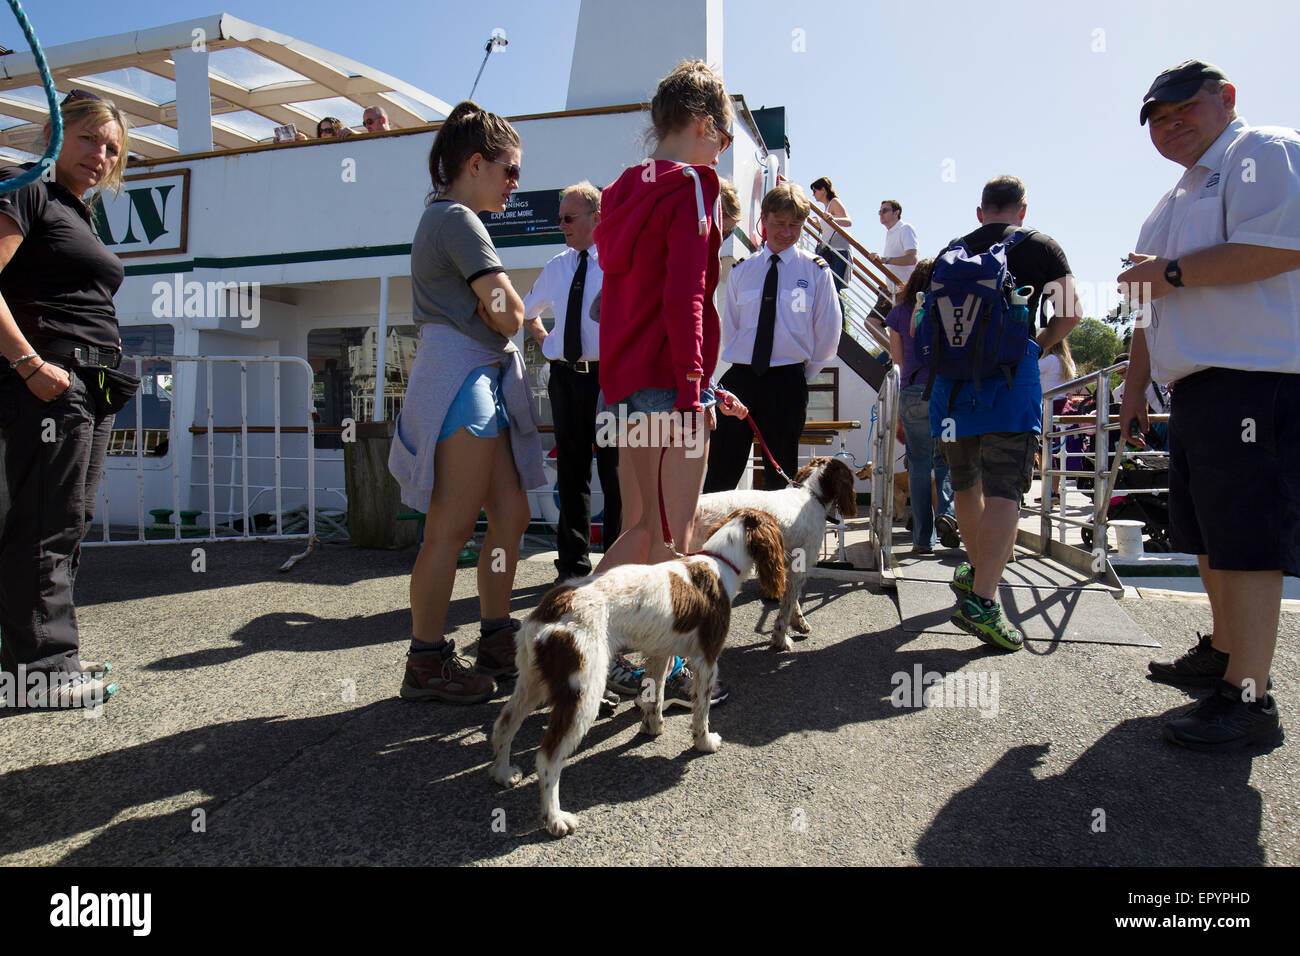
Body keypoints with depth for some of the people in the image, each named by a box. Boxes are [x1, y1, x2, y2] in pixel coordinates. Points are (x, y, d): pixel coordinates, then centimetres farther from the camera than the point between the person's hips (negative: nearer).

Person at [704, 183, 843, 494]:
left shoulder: (816, 271, 2)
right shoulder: (741, 270, 9)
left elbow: (829, 331, 4)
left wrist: (803, 376, 4)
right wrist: (739, 367, 7)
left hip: (788, 383, -1)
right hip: (740, 377, 2)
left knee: (781, 475, 7)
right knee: (719, 473, -1)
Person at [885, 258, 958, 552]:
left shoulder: (900, 312, 2)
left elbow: (897, 358, 9)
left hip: (914, 392, 0)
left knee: (919, 464, 5)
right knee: (946, 459, 14)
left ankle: (923, 538, 5)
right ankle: (947, 511, -10)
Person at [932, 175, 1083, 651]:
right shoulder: (1041, 248, 6)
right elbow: (1070, 312, 2)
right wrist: (1038, 346, 17)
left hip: (953, 377, 4)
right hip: (1010, 378, -4)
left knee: (965, 482, 18)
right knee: (1003, 489, -9)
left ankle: (977, 569, 35)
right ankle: (980, 600, -20)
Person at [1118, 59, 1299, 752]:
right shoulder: (1173, 204, 26)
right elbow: (1152, 310, 28)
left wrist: (1174, 271, -11)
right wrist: (1135, 384, 23)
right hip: (1193, 384, 10)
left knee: (1244, 537, -11)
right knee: (1207, 534, 15)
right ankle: (1224, 654, 28)